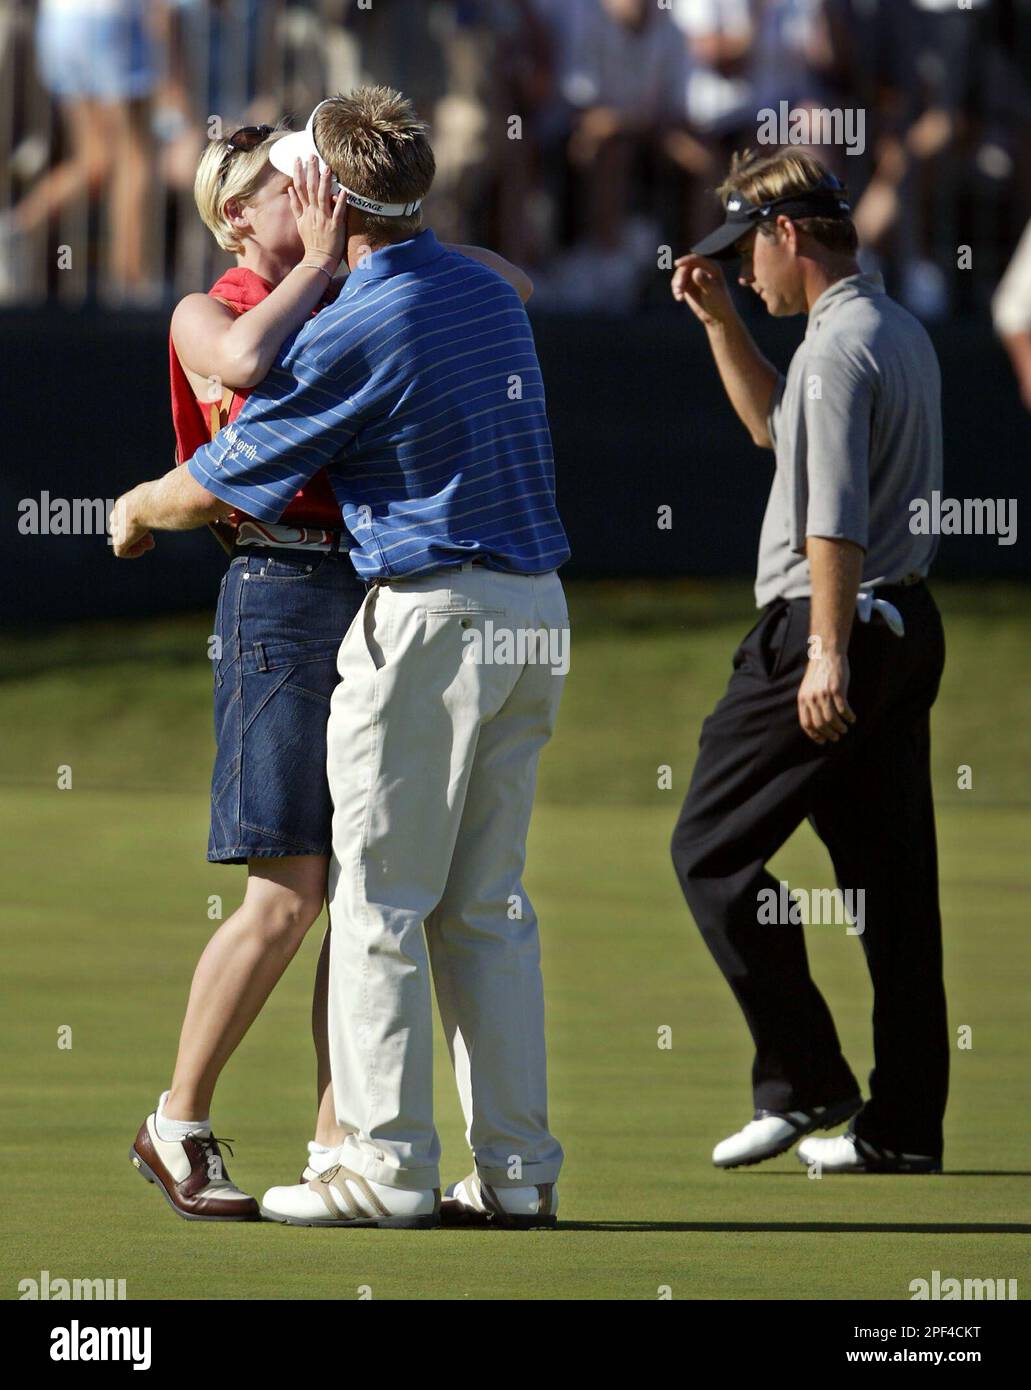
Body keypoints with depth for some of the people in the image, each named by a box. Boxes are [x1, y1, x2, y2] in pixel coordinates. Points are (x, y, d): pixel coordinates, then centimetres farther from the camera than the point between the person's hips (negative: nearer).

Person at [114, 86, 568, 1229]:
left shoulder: (350, 333, -13)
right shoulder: (494, 297, 11)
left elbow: (216, 487, -5)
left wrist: (136, 511, 19)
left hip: (429, 618, -7)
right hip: (537, 614, 8)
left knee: (380, 900, 0)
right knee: (486, 907, 12)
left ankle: (385, 1166, -1)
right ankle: (517, 1169, 10)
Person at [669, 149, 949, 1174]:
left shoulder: (838, 345, -14)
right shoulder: (902, 332, 18)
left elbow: (837, 515, -22)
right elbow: (776, 426, 34)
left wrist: (827, 653, -26)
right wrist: (720, 321, 24)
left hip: (831, 624, -10)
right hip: (908, 627, 10)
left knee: (711, 850, -3)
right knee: (892, 878, 8)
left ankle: (803, 1081, -7)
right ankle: (905, 1124, 8)